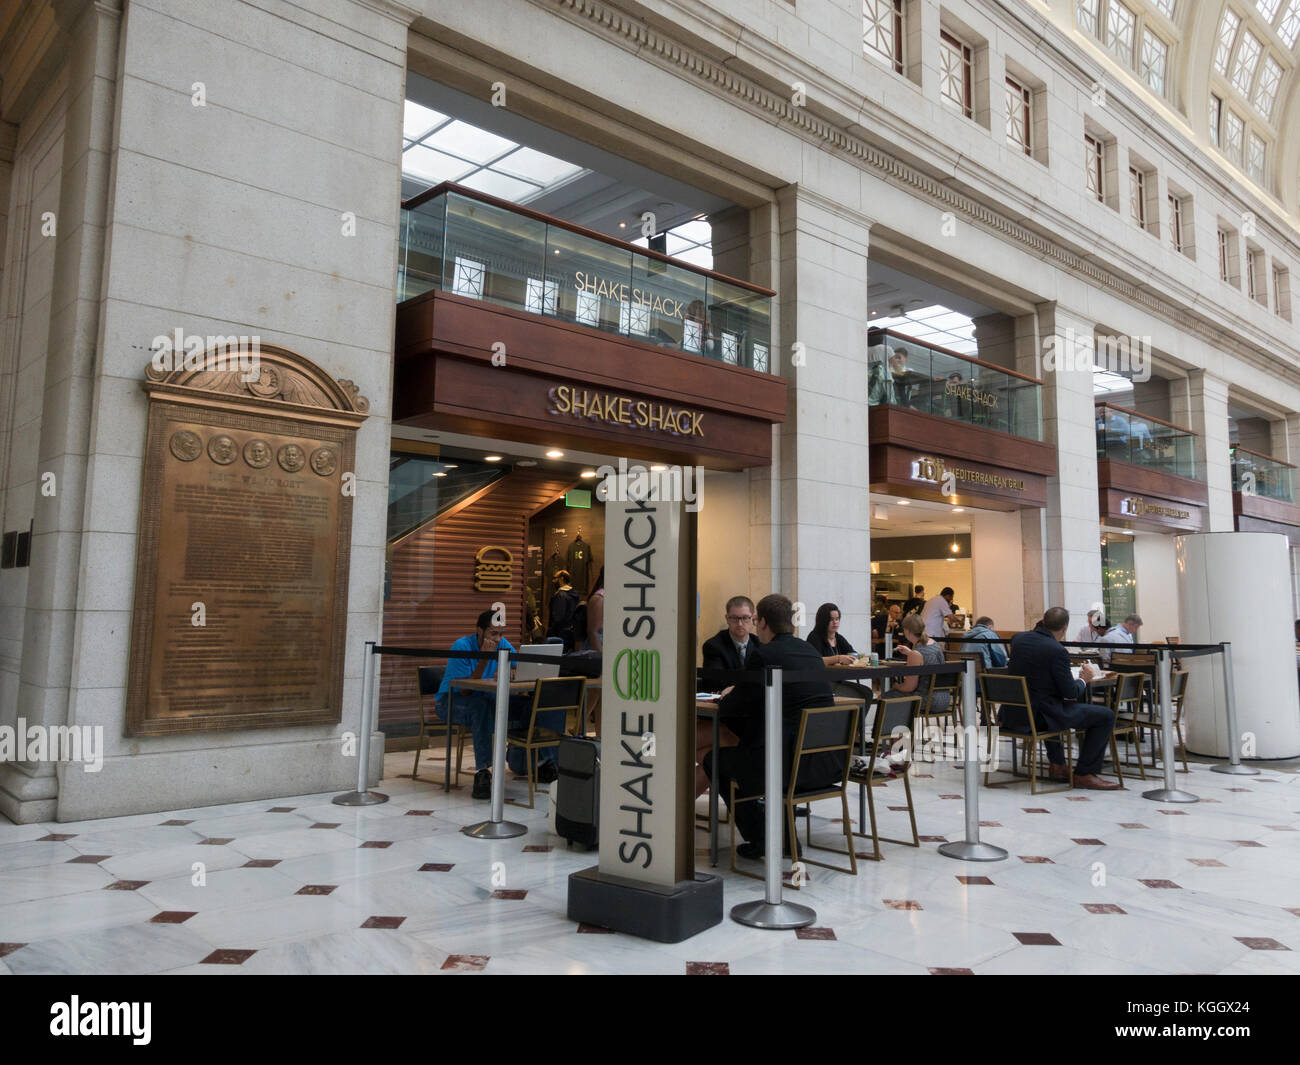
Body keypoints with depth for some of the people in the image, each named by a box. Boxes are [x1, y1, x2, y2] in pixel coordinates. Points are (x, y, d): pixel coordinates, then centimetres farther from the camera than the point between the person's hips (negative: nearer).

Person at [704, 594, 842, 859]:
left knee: (714, 759, 14)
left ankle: (758, 838, 16)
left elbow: (735, 707, -6)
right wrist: (736, 696, 26)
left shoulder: (764, 654, -12)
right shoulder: (809, 649, 10)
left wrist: (725, 699, 17)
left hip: (792, 766, -8)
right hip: (828, 762, 8)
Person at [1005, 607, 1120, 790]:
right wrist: (1084, 680, 6)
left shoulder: (1017, 638, 4)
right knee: (1106, 715, 2)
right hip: (1039, 717, -8)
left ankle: (1057, 765, 37)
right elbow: (1070, 694, -12)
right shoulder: (1057, 651, -18)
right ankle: (1084, 774, 6)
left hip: (1012, 713, 8)